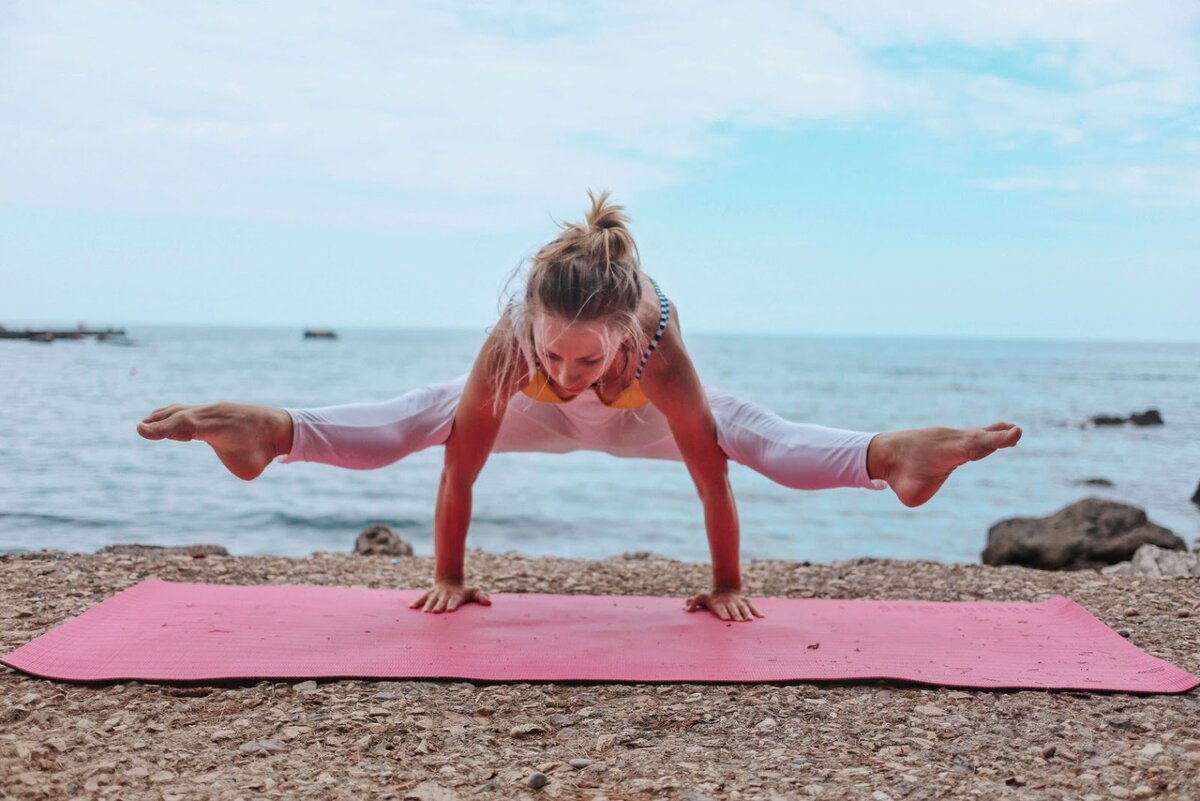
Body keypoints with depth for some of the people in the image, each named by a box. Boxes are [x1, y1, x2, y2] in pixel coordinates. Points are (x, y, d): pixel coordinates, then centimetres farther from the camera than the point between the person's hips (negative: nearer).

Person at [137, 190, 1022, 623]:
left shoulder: (661, 348, -48)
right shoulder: (508, 345, -45)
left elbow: (712, 473, -37)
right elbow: (460, 462, -33)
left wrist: (727, 586, -25)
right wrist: (448, 577, -23)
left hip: (640, 416, 0)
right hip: (537, 413, 0)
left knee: (761, 434, -15)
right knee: (415, 416, -5)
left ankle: (888, 454, -6)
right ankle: (273, 433, 3)